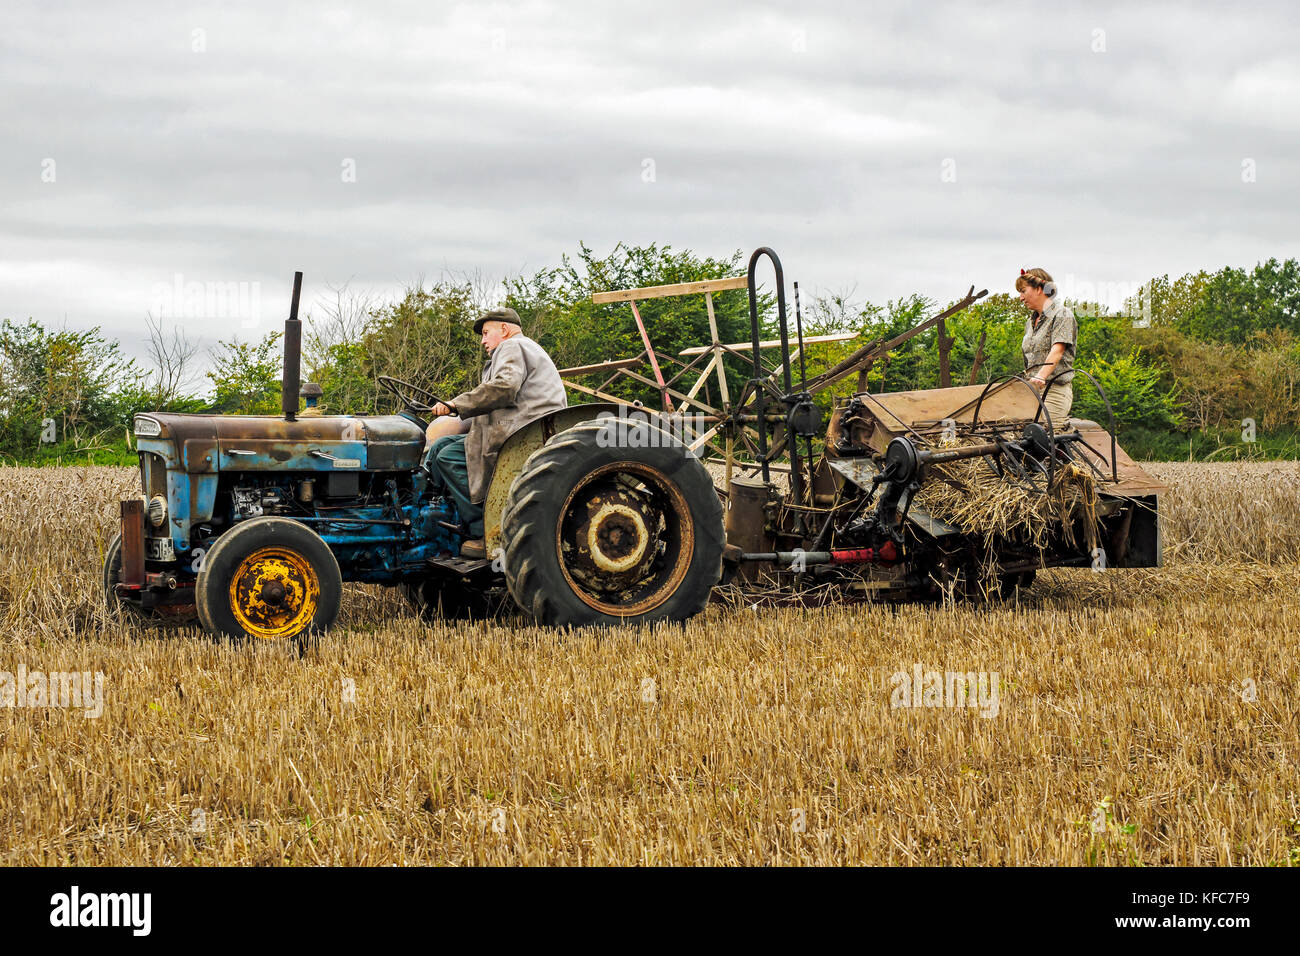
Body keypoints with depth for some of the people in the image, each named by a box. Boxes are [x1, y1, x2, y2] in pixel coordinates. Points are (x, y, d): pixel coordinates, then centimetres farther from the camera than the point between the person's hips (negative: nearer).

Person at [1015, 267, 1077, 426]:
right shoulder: (1030, 322, 22)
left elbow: (1057, 351, -17)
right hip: (1032, 390, 7)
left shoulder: (1062, 315, -3)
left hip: (1055, 389, -7)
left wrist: (1041, 376, -30)